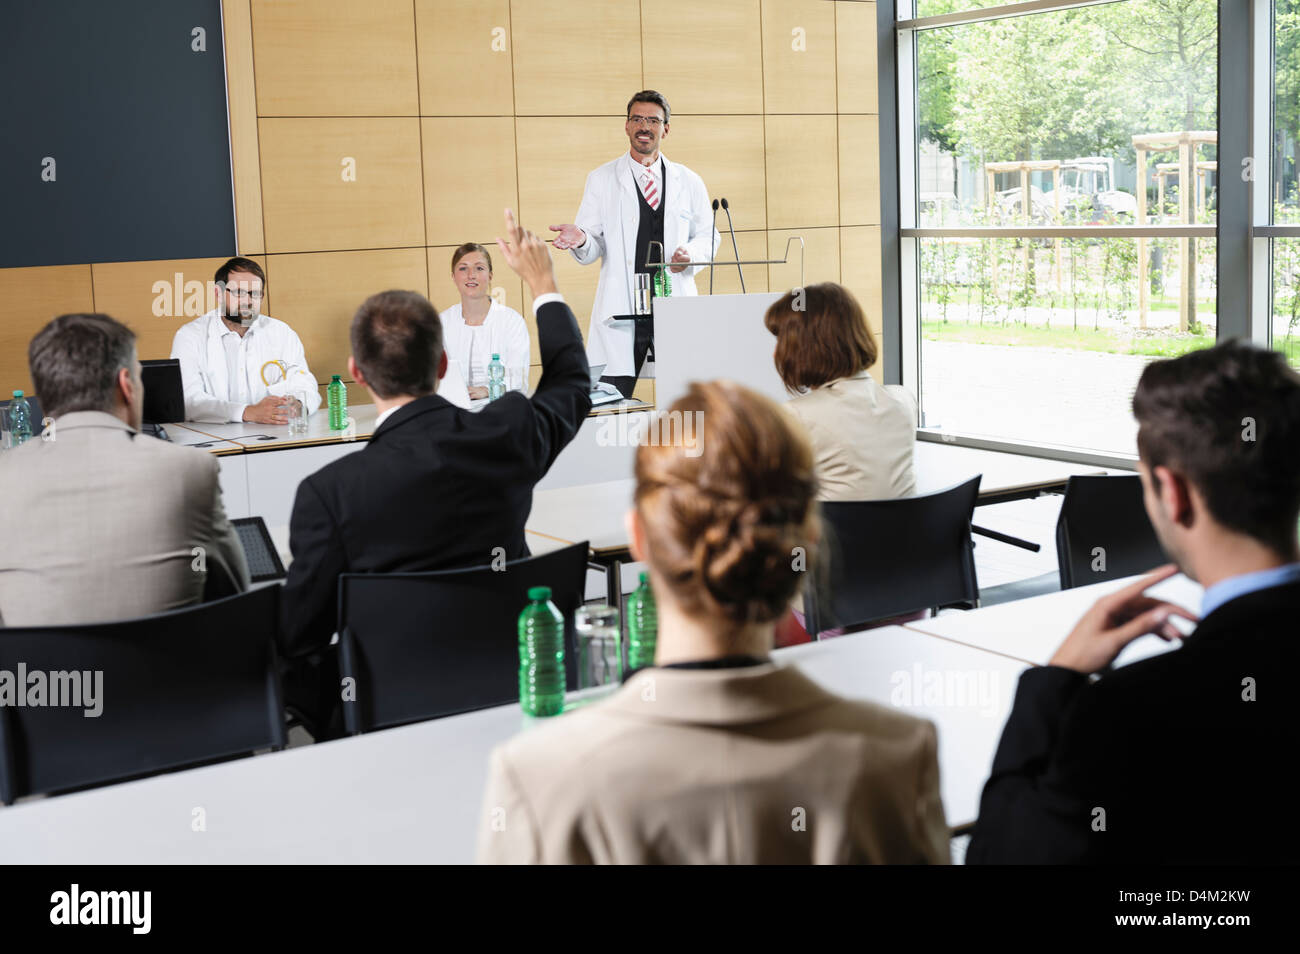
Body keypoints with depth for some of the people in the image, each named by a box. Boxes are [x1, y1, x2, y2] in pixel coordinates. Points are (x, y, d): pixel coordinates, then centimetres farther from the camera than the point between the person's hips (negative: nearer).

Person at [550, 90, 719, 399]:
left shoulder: (689, 182, 14)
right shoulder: (601, 180, 9)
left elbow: (708, 236, 19)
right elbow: (592, 251, 6)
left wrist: (691, 253, -4)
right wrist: (580, 240, -18)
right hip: (621, 308, -1)